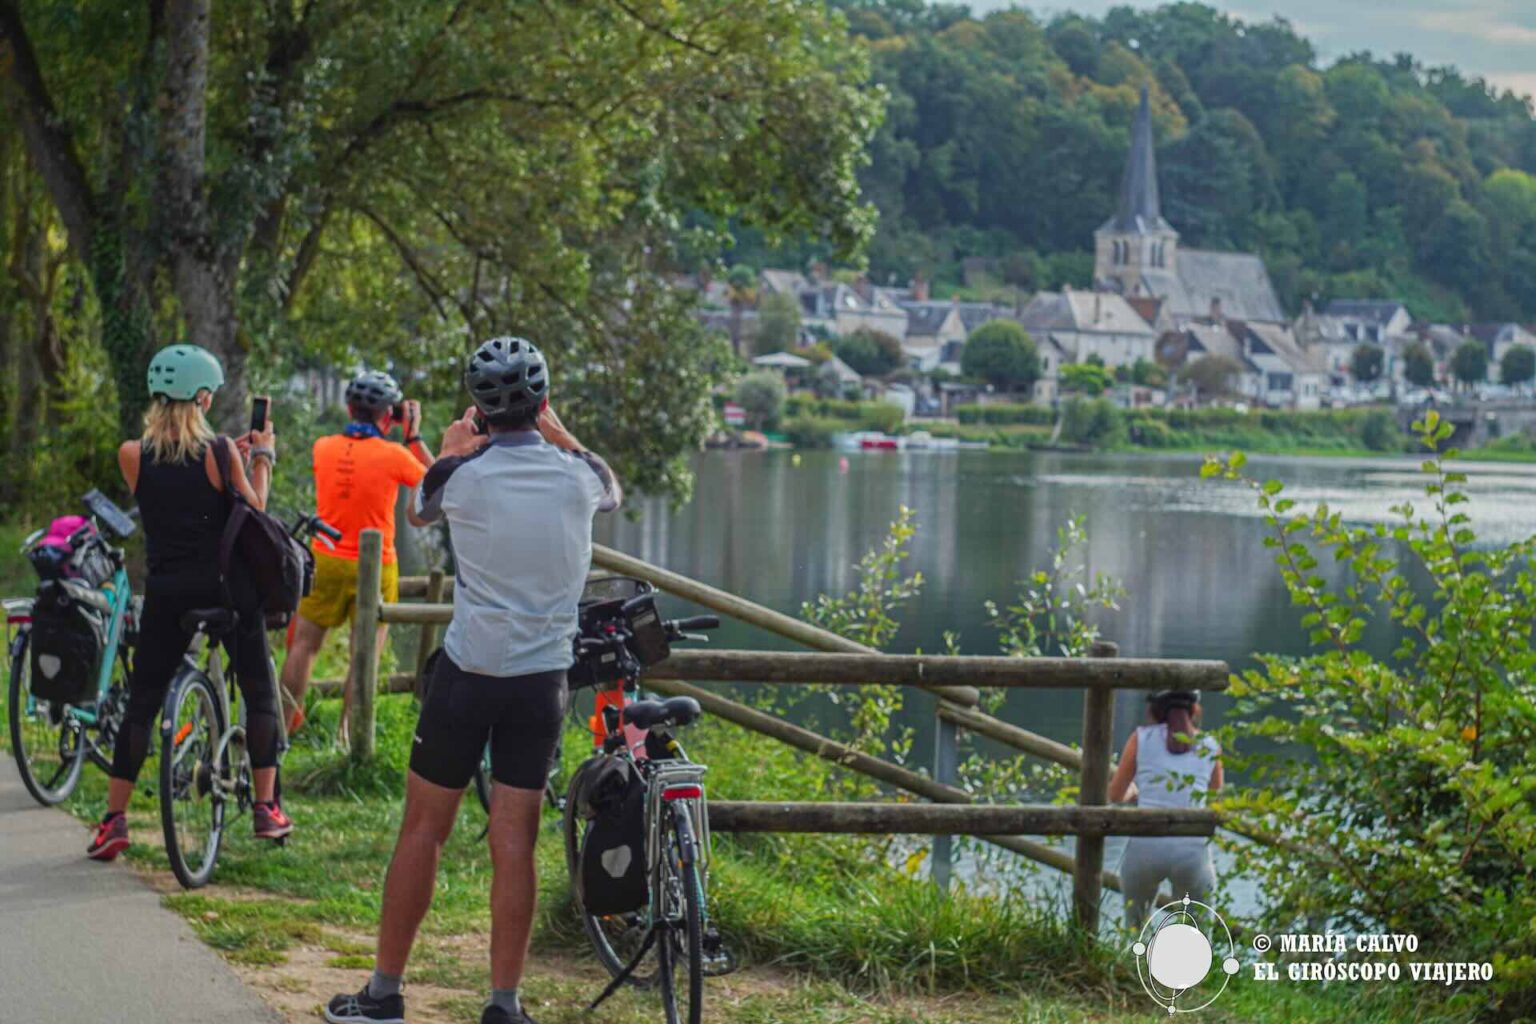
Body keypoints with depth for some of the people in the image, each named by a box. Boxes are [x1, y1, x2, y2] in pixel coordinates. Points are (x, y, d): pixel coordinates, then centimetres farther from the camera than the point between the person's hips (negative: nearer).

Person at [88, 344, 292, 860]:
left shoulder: (132, 455, -4)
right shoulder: (220, 453, -10)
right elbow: (253, 512, -3)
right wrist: (261, 458, 9)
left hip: (167, 591, 2)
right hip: (229, 586, -2)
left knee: (141, 702, 8)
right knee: (259, 691, 12)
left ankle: (114, 819, 3)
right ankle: (266, 808, 9)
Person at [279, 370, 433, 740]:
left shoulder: (324, 447, -4)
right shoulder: (393, 456, -13)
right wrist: (414, 435, 8)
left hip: (326, 561, 3)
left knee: (303, 643, 14)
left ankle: (286, 720, 19)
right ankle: (349, 733, 8)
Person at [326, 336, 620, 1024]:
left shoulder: (461, 475, -9)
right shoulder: (576, 475, -3)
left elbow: (419, 511, 16)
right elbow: (613, 492, 23)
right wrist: (557, 430, 26)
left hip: (466, 676, -2)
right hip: (542, 682, 2)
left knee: (423, 829, 8)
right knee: (514, 841, 5)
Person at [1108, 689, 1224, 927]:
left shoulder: (1141, 738, 10)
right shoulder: (1210, 747, 13)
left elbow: (1115, 795, 22)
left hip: (1145, 845, 0)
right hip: (1192, 850, 0)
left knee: (1136, 927, 22)